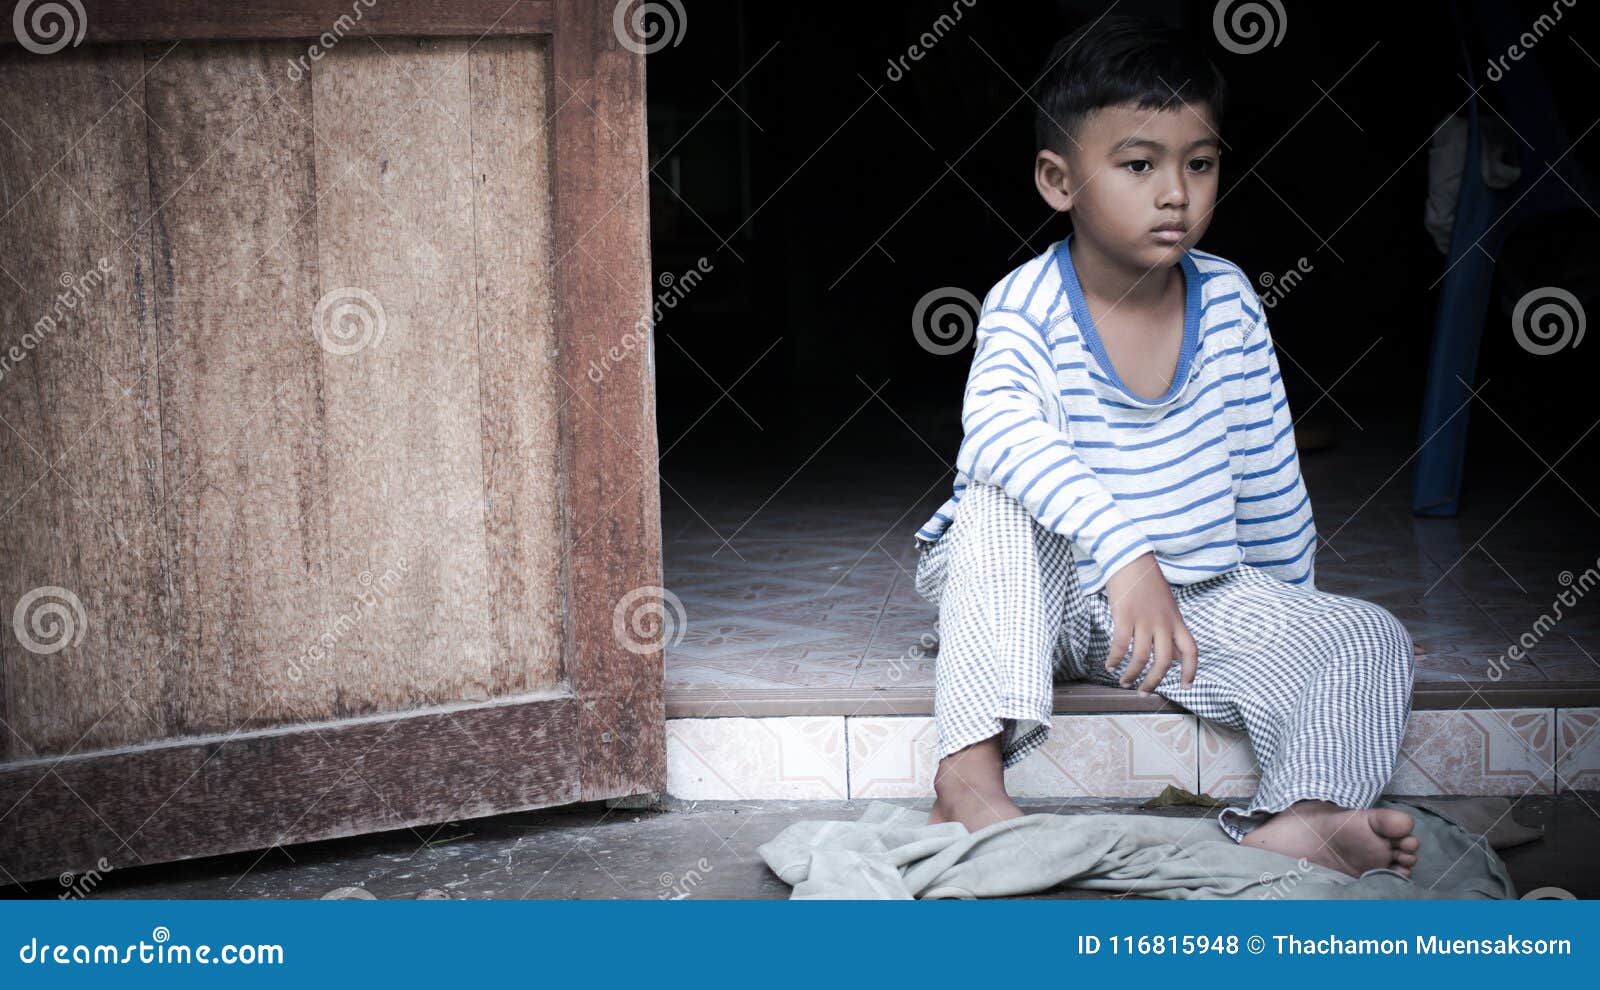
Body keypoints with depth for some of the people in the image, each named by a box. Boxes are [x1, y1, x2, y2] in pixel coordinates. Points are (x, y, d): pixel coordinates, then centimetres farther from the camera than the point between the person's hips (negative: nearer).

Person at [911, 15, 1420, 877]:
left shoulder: (1228, 302, -4)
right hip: (1045, 600, -4)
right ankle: (970, 771, -39)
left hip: (1200, 596, 4)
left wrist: (1290, 609, 15)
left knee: (1369, 640, -16)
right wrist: (1123, 550, -54)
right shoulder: (1026, 309, -18)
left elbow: (1266, 471, 8)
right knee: (999, 495, -33)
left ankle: (1295, 822, -40)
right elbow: (1001, 428, -40)